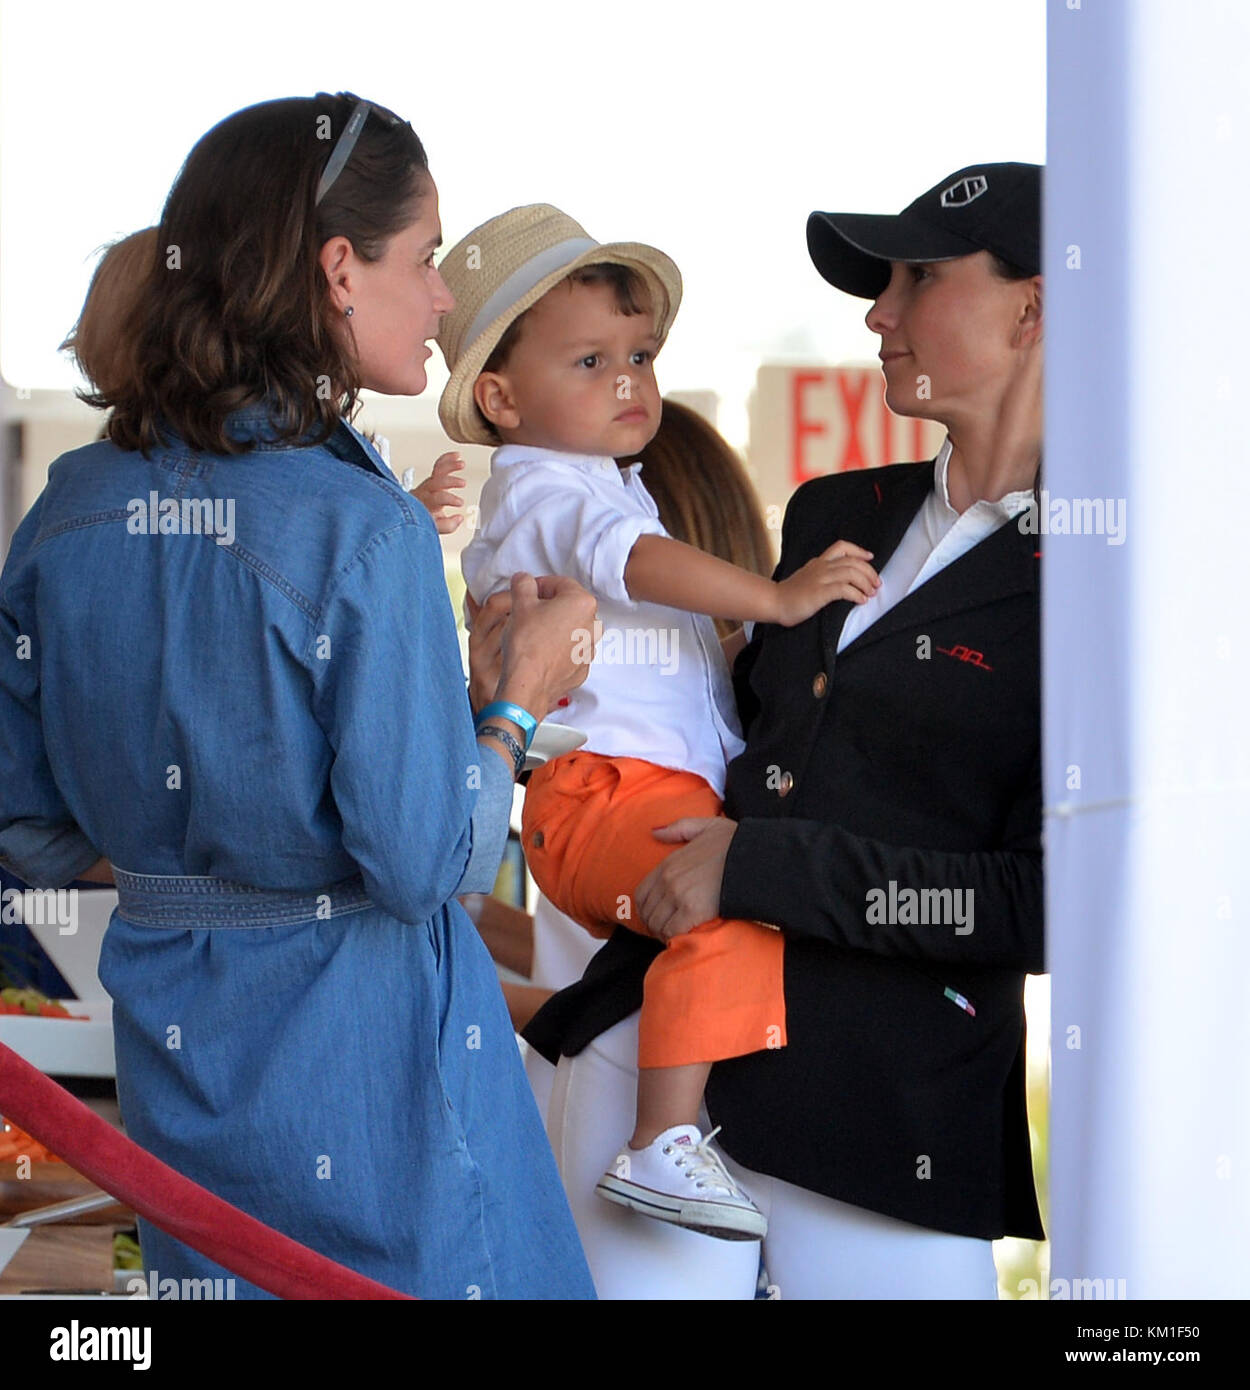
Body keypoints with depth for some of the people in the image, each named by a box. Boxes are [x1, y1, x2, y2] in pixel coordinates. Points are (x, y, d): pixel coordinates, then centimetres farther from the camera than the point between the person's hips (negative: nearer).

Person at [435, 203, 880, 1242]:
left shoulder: (604, 486, 26)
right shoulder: (541, 491, -5)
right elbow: (637, 563, -24)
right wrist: (777, 599, -29)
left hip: (676, 792, 11)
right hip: (602, 794, -11)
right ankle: (661, 1145, -35)